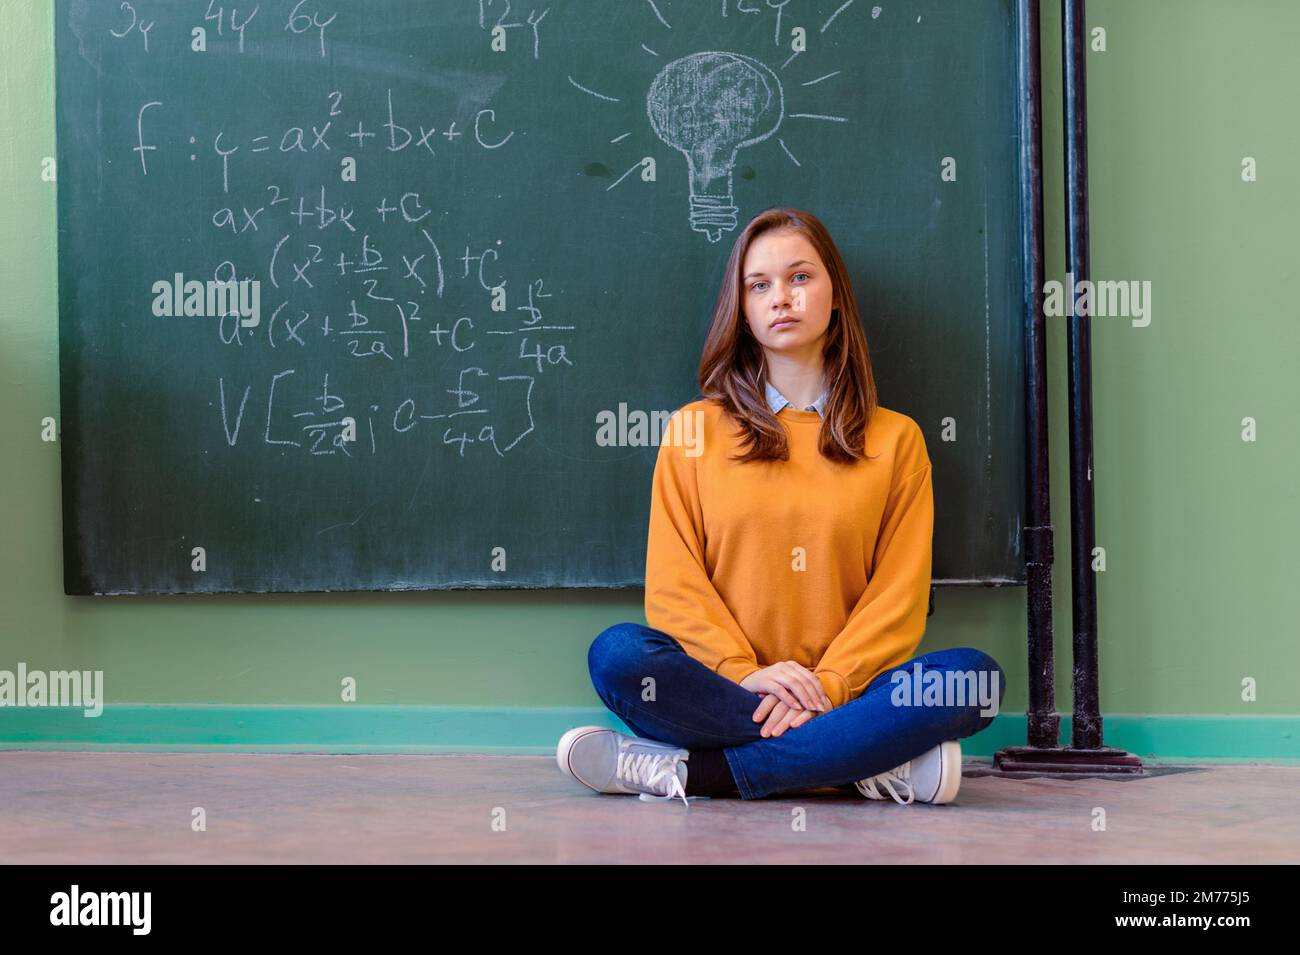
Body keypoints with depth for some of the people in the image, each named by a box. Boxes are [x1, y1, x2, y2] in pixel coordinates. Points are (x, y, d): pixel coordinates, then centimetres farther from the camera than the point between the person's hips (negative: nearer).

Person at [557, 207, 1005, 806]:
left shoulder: (896, 439, 12)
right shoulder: (694, 430, 12)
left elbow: (899, 594, 3)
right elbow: (673, 583, 3)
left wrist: (827, 685, -14)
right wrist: (741, 672, -14)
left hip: (844, 692, 0)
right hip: (719, 685, 0)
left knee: (972, 677, -28)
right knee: (616, 653, -31)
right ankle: (876, 761, -27)